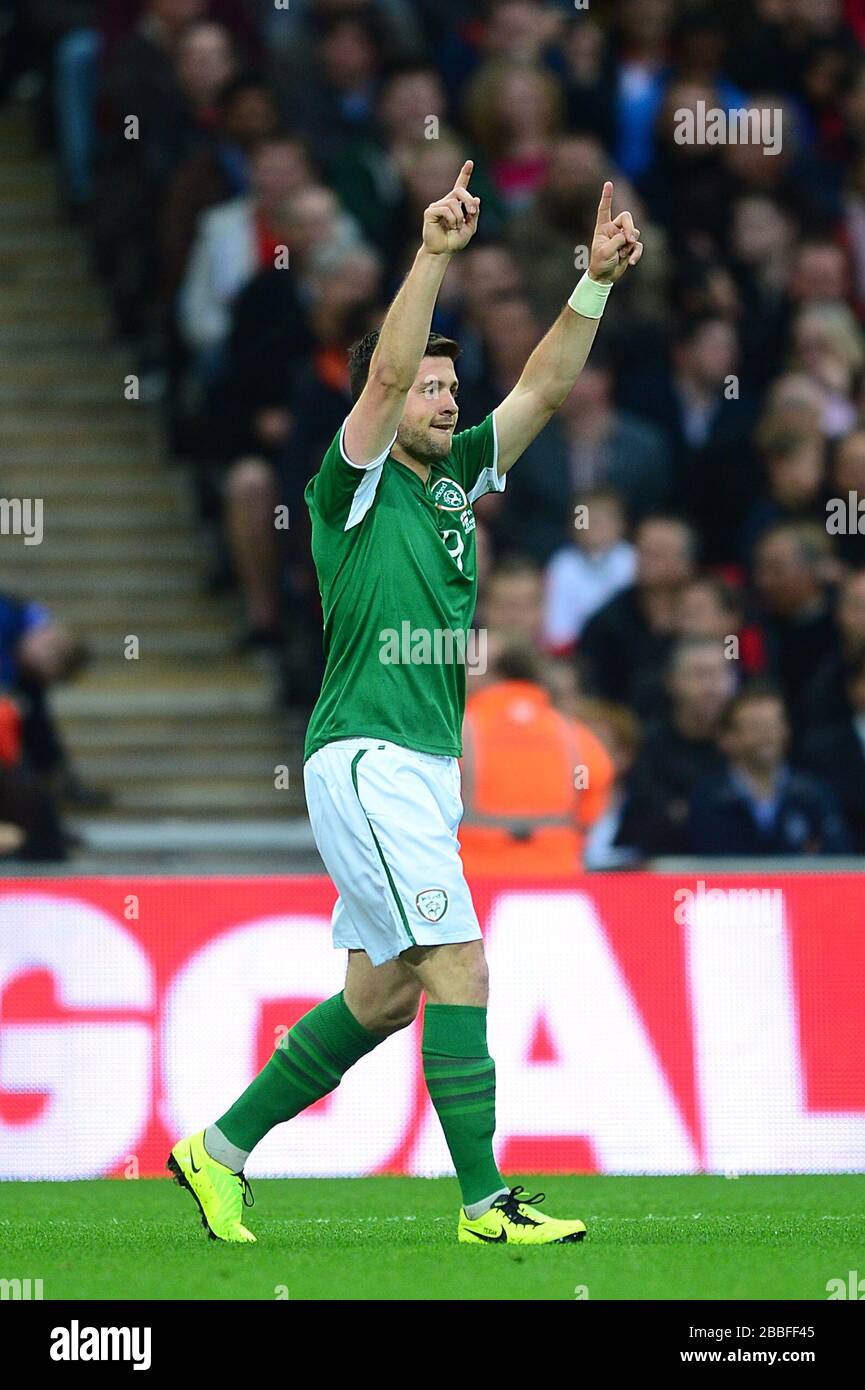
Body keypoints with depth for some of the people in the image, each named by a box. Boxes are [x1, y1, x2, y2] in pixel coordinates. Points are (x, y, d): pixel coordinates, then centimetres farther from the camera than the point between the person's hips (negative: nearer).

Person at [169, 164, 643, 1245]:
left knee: (381, 994, 11)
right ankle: (485, 1200, -12)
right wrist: (433, 253, -27)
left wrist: (596, 280, 1)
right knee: (457, 966, -14)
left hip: (426, 766, 9)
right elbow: (386, 370, -20)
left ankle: (220, 1151, 20)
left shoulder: (453, 479, 15)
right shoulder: (353, 487, -5)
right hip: (367, 759, -9)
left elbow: (544, 386, 12)